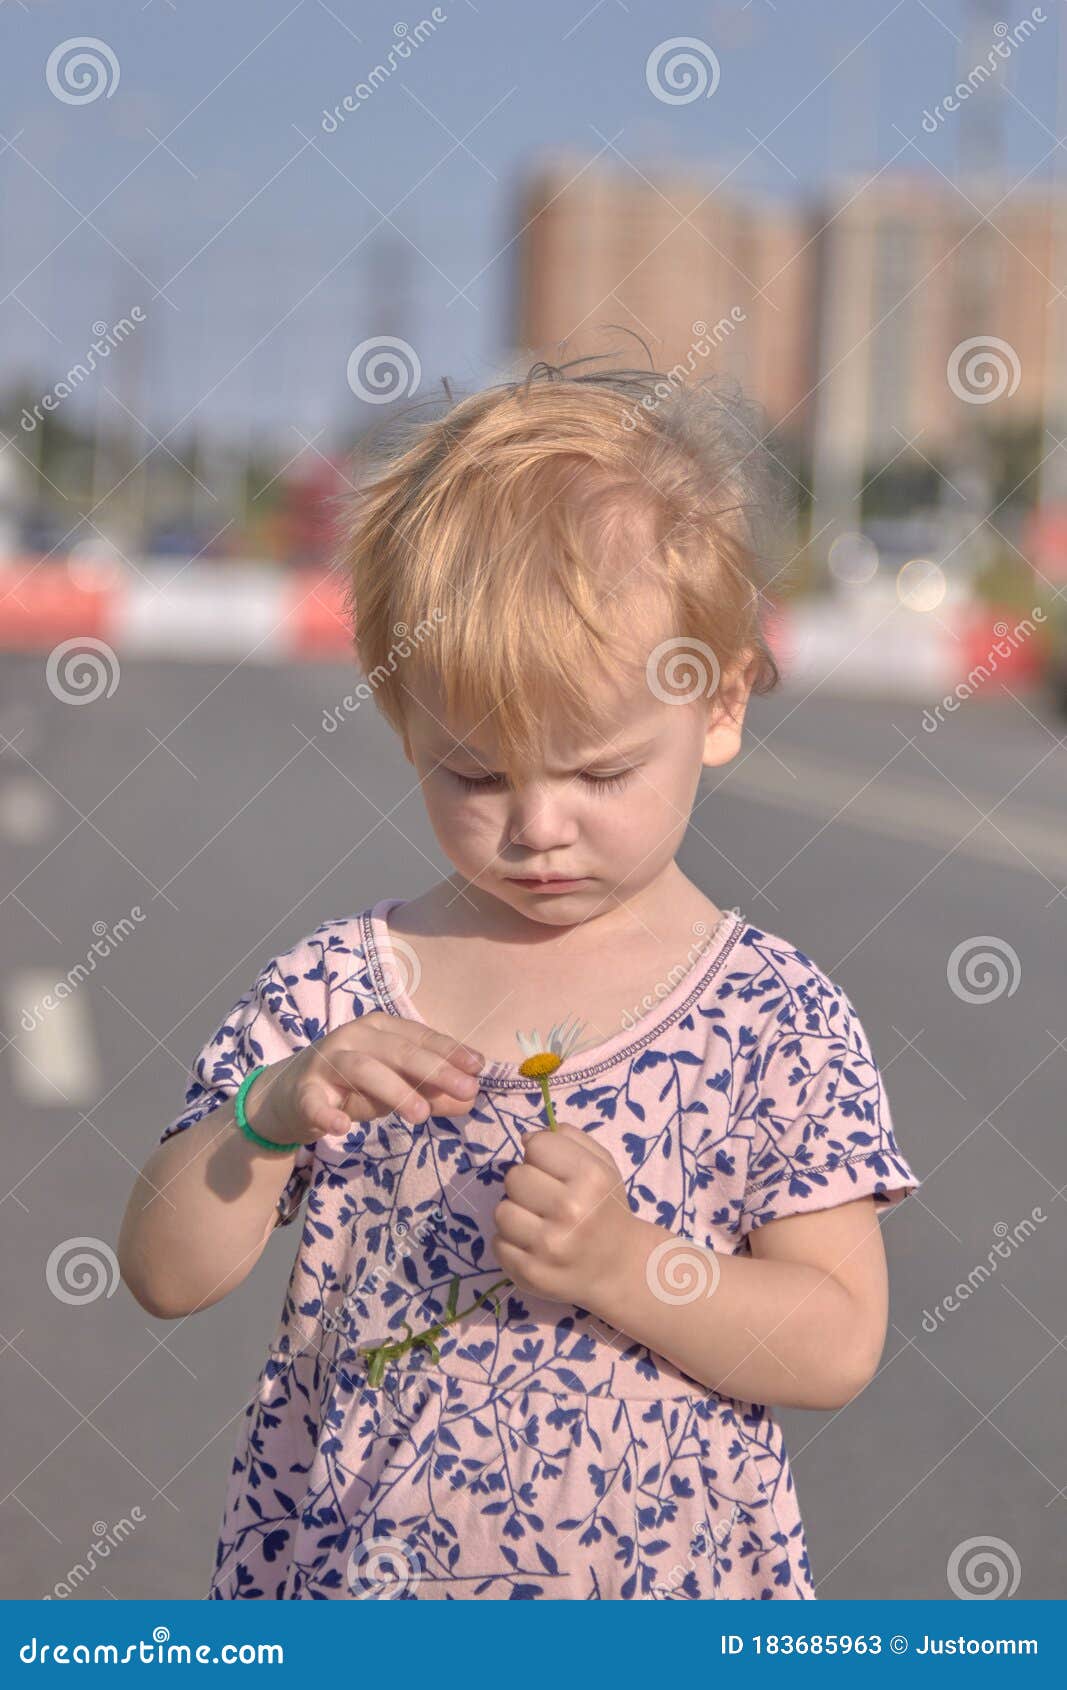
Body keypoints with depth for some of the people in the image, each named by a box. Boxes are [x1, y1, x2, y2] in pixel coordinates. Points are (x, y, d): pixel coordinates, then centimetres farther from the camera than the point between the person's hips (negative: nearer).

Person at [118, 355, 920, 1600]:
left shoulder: (776, 1021, -9)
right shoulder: (330, 994, -4)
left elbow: (838, 1345, -10)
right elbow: (166, 1276, -5)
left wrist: (627, 1269, -24)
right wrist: (271, 1114, -22)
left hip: (656, 1583, -1)